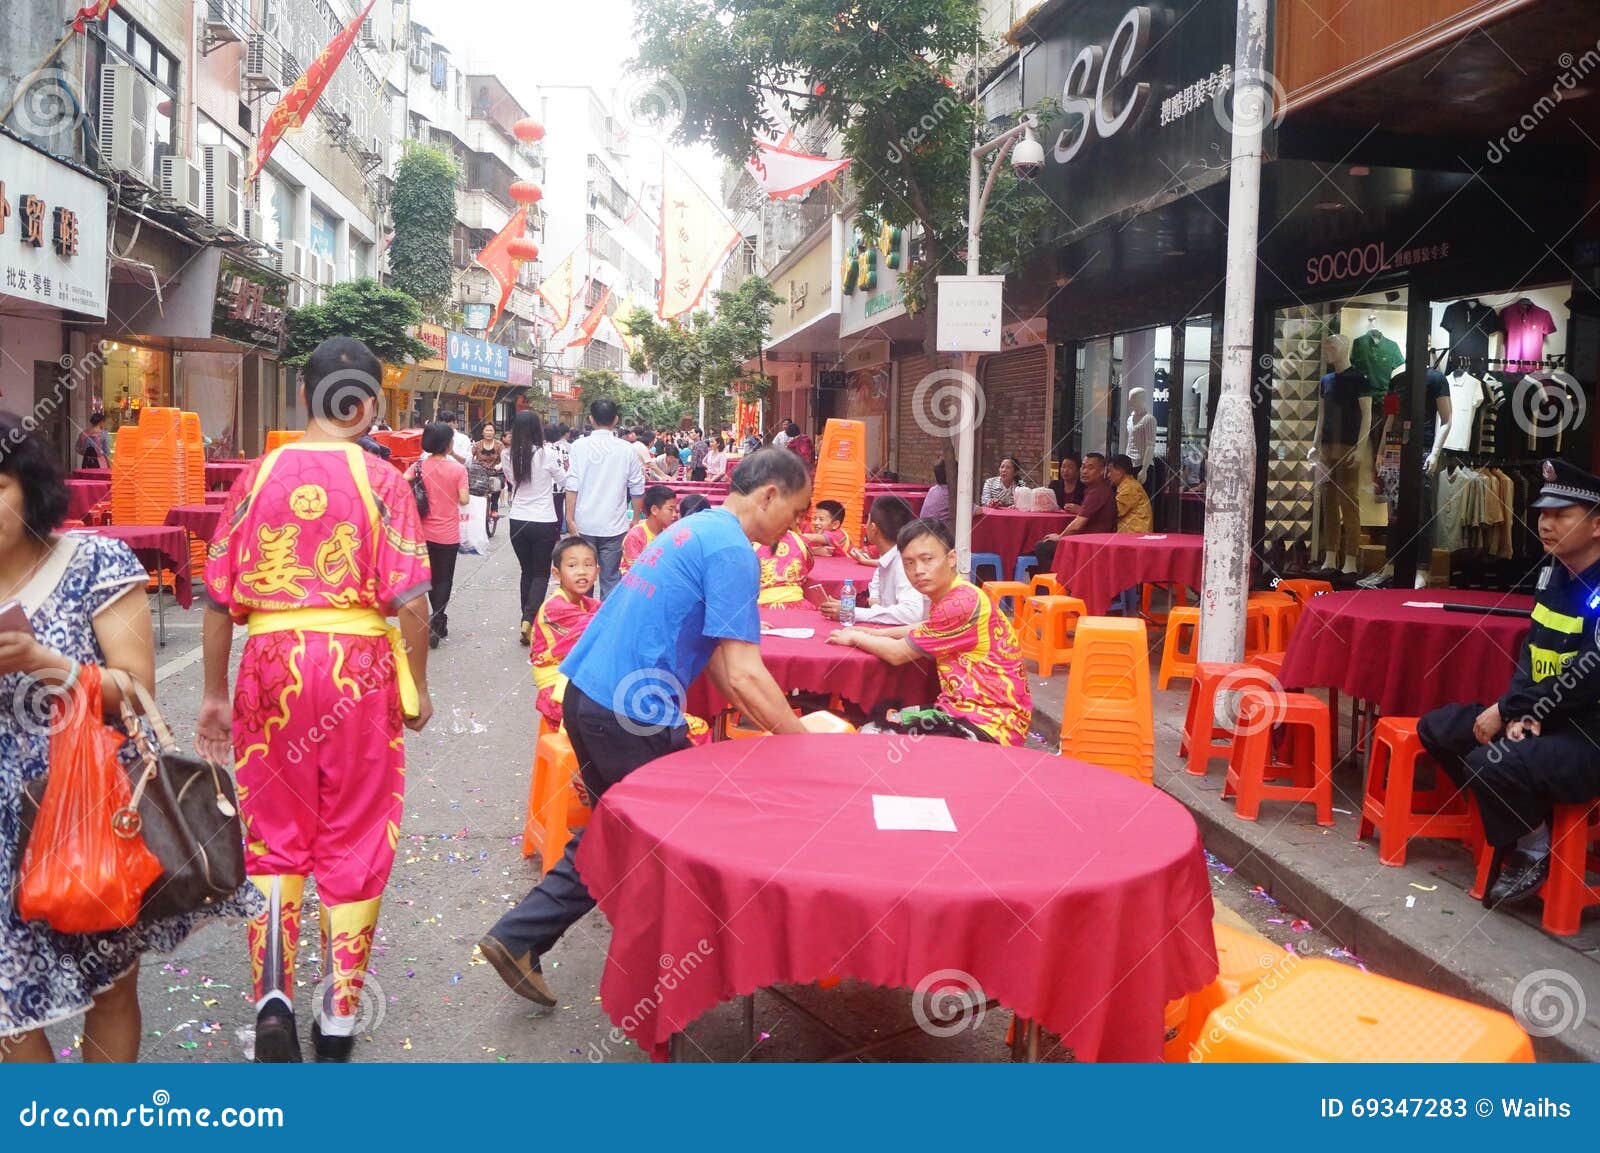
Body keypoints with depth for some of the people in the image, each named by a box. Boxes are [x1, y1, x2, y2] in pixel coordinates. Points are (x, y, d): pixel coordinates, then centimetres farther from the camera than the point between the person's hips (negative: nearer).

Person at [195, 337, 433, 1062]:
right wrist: (417, 688, 2)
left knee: (274, 837, 16)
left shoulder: (258, 476, 1)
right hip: (358, 666, -2)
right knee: (354, 842, 11)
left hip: (272, 664, 2)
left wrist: (215, 695, 12)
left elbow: (220, 599, 2)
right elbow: (409, 600, -11)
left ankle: (273, 998, 4)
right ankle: (339, 1017, 21)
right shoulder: (379, 479, -6)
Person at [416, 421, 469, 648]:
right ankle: (435, 623, -5)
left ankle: (438, 621, 25)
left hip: (425, 532, 3)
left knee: (432, 577, 18)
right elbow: (463, 500, -14)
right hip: (448, 533, -3)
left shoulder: (419, 466, -4)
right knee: (444, 579, 7)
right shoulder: (458, 469, -11)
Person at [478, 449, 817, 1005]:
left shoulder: (696, 527, 16)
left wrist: (778, 724, 16)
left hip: (588, 694, 9)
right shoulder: (732, 551, -14)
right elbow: (744, 675, -18)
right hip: (633, 714, -9)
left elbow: (713, 657, 19)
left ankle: (517, 939, 21)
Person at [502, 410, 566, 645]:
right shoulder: (546, 453, -14)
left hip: (518, 522, 3)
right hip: (544, 522, -3)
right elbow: (563, 481, 1)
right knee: (541, 573, 7)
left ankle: (527, 622, 19)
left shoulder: (508, 456, -5)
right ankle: (529, 619, -12)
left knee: (527, 571, 17)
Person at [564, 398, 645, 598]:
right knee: (610, 577, 6)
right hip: (614, 525, 0)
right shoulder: (626, 449, -2)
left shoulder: (580, 447, -6)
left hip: (584, 524, 0)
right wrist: (636, 518, 13)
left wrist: (570, 517, -3)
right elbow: (637, 489, 1)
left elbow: (572, 485, -9)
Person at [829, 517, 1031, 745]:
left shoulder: (962, 603, -21)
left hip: (990, 724, -9)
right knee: (872, 730, 3)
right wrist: (877, 633, 18)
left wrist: (855, 637, 4)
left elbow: (898, 653, -14)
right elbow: (928, 630, 33)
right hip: (962, 708, 9)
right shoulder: (950, 597, 8)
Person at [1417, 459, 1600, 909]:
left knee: (1491, 763, -32)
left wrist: (1507, 710, -19)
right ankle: (1521, 817, 12)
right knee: (1436, 729, 7)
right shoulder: (1555, 572, 6)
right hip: (1544, 718, 9)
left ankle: (1533, 852, -3)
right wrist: (1520, 713, -7)